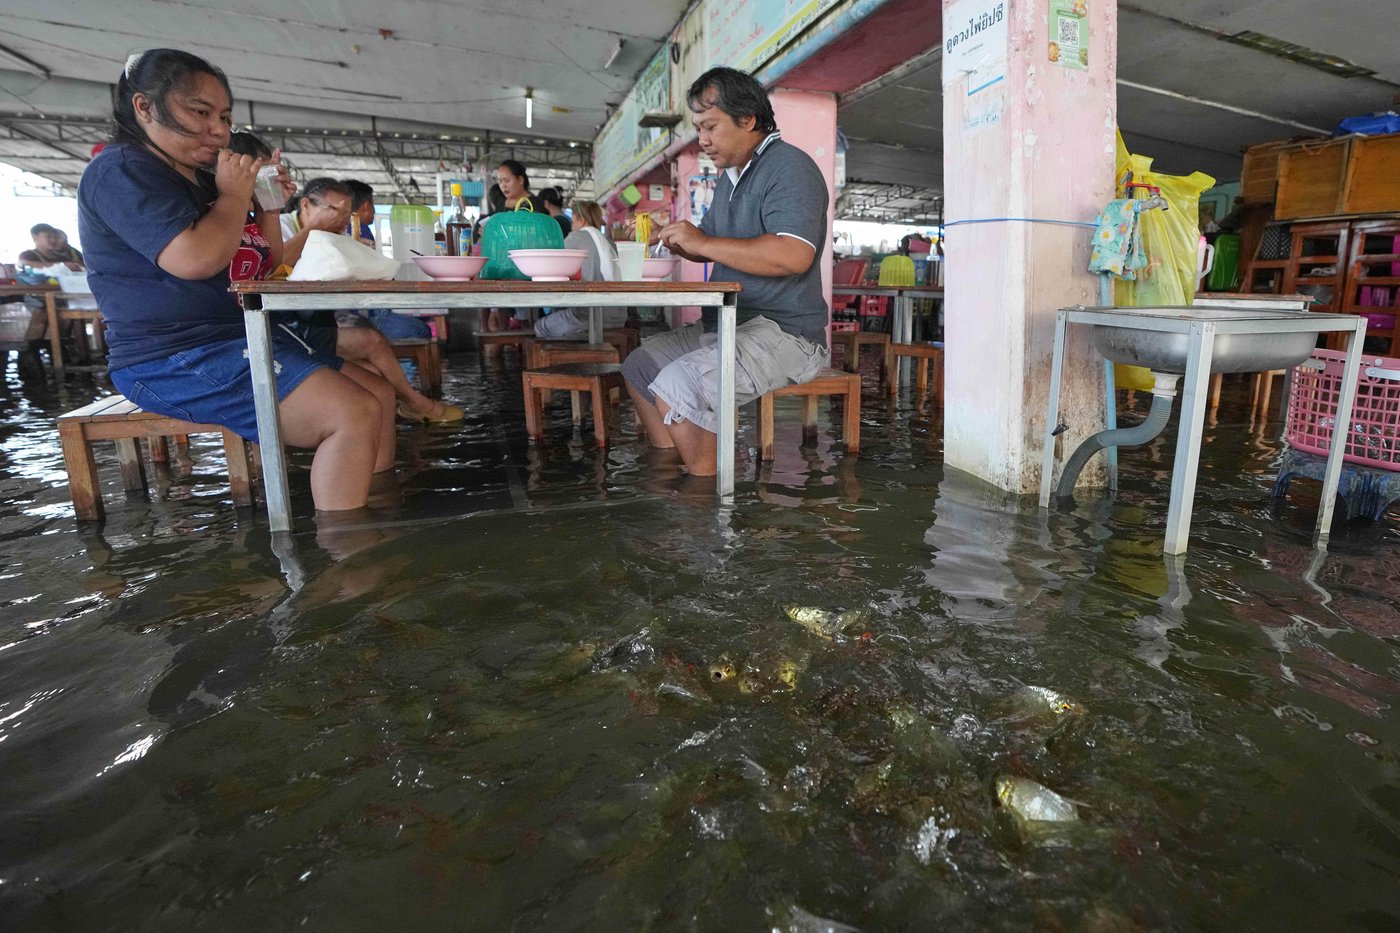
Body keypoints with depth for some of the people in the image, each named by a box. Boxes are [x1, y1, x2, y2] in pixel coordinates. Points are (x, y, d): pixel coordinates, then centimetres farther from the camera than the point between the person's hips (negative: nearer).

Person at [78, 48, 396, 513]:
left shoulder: (201, 178, 20)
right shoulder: (121, 170, -7)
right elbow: (196, 258, -25)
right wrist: (234, 195, -7)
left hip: (240, 337, 10)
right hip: (175, 360, -10)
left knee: (379, 394, 4)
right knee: (354, 415, -27)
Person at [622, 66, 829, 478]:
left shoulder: (789, 166, -11)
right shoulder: (731, 175, 20)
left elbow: (794, 255, -28)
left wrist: (702, 243, -21)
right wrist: (677, 241, 5)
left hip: (785, 332, -10)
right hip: (729, 323, 11)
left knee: (676, 386, -28)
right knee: (639, 364, 12)